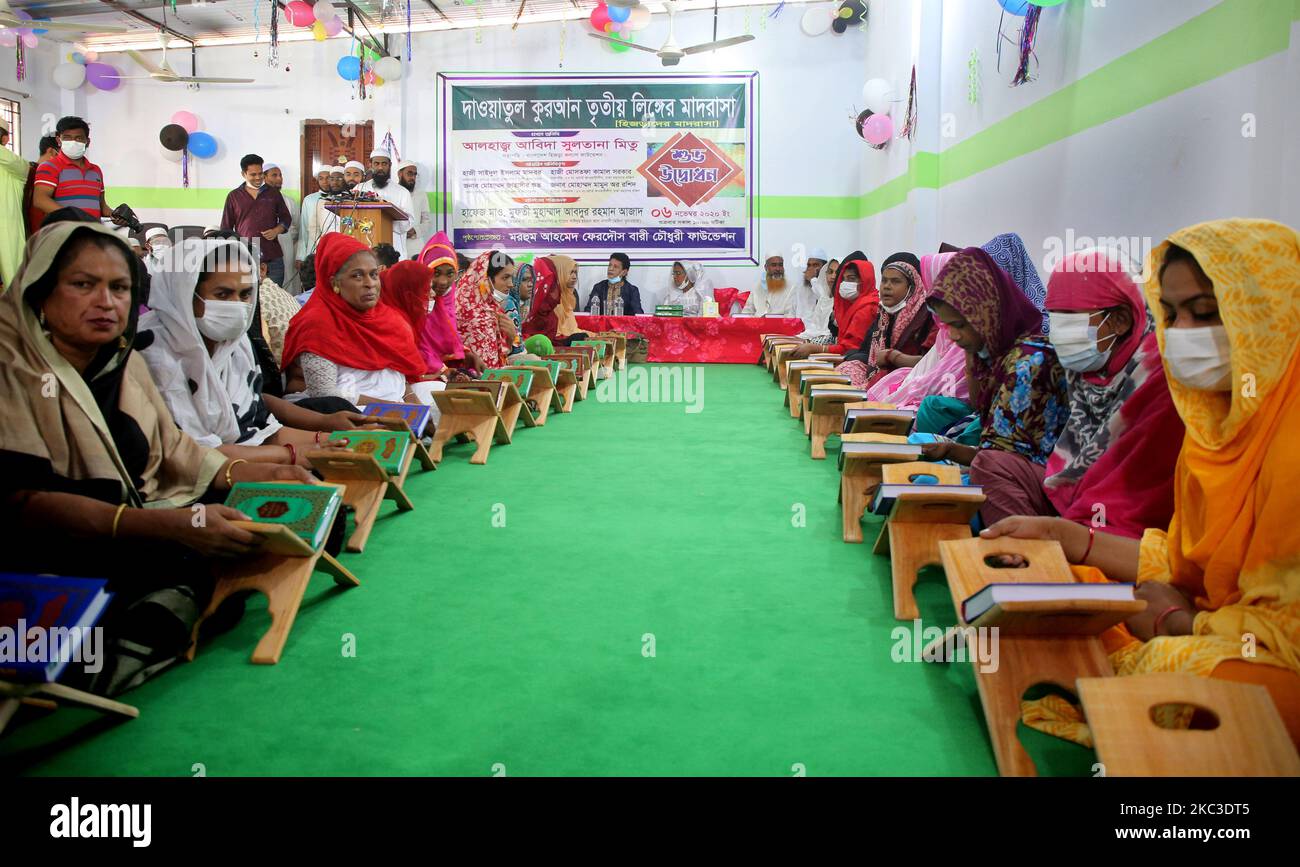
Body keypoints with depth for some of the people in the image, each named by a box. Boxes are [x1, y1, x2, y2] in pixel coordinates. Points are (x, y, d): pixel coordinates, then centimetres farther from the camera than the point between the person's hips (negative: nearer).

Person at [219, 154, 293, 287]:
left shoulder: (274, 194, 12)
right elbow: (226, 228, 11)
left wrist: (276, 230, -3)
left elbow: (286, 218, 18)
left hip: (273, 258, 1)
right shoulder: (233, 196, 9)